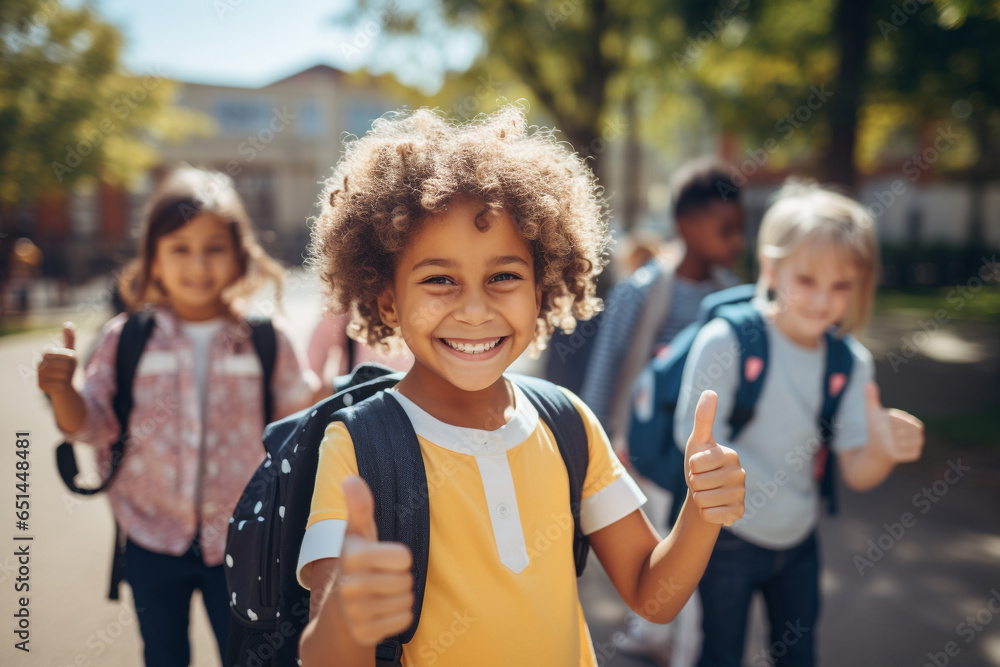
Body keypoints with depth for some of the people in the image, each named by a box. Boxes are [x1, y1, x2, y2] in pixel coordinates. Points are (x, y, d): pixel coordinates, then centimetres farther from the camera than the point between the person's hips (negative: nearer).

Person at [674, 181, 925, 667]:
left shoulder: (851, 362, -7)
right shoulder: (726, 340, -21)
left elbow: (855, 473, -9)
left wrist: (883, 450, -31)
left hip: (799, 540, 5)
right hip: (727, 536, -4)